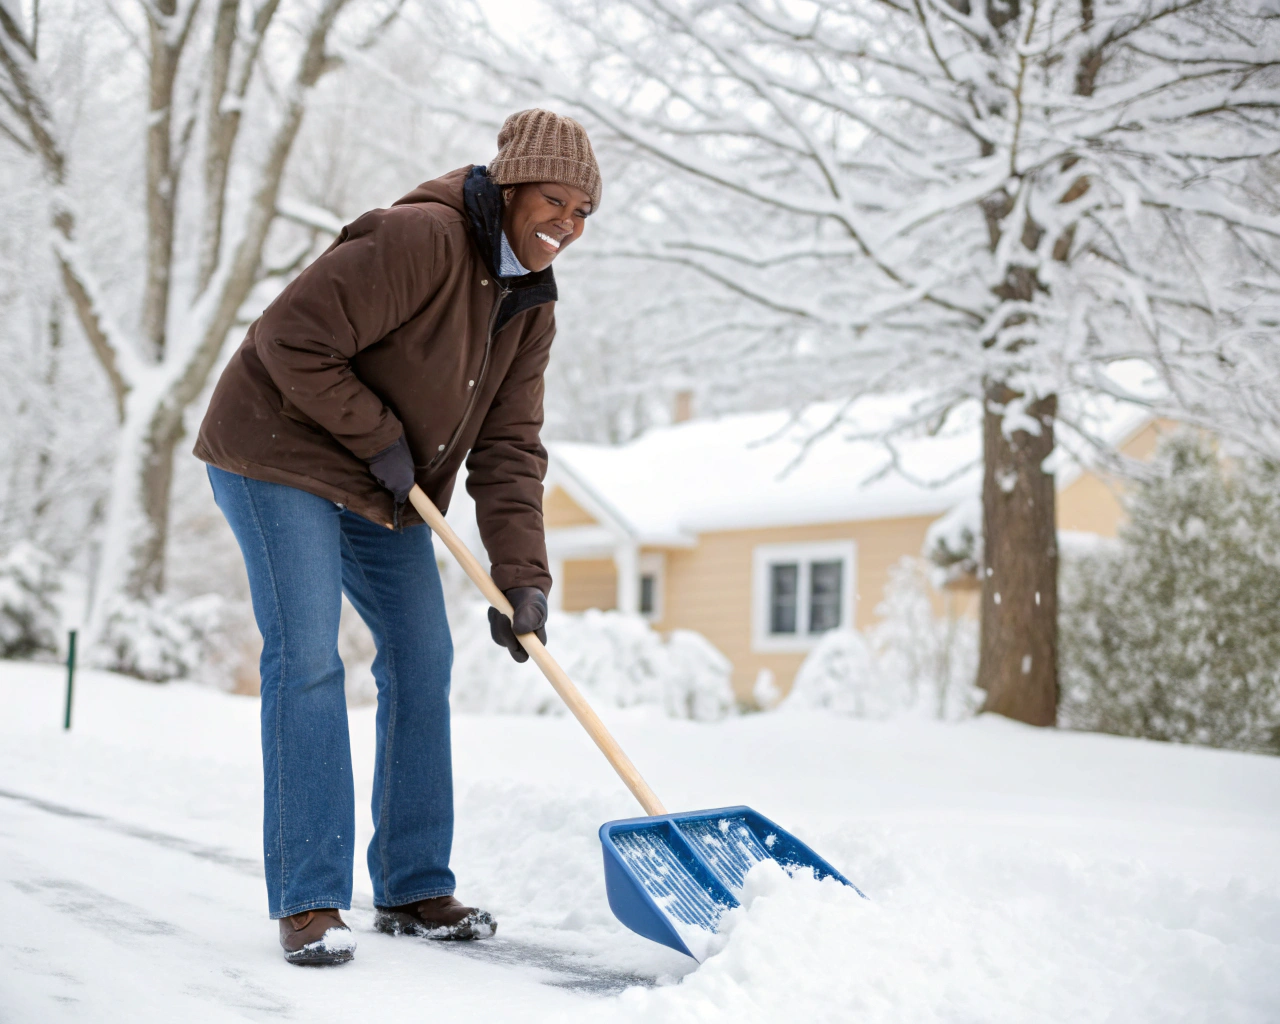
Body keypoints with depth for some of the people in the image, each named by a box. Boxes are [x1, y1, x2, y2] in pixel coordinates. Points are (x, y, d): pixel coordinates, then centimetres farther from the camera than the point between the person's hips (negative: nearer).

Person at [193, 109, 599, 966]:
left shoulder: (532, 309, 1)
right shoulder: (421, 239, -25)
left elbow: (508, 450, -2)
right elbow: (292, 340, -27)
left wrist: (522, 576, -12)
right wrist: (380, 439, -20)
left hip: (384, 493, 9)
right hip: (281, 453, -9)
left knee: (423, 660, 5)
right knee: (307, 656, -15)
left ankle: (414, 890, 14)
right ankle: (309, 900, -10)